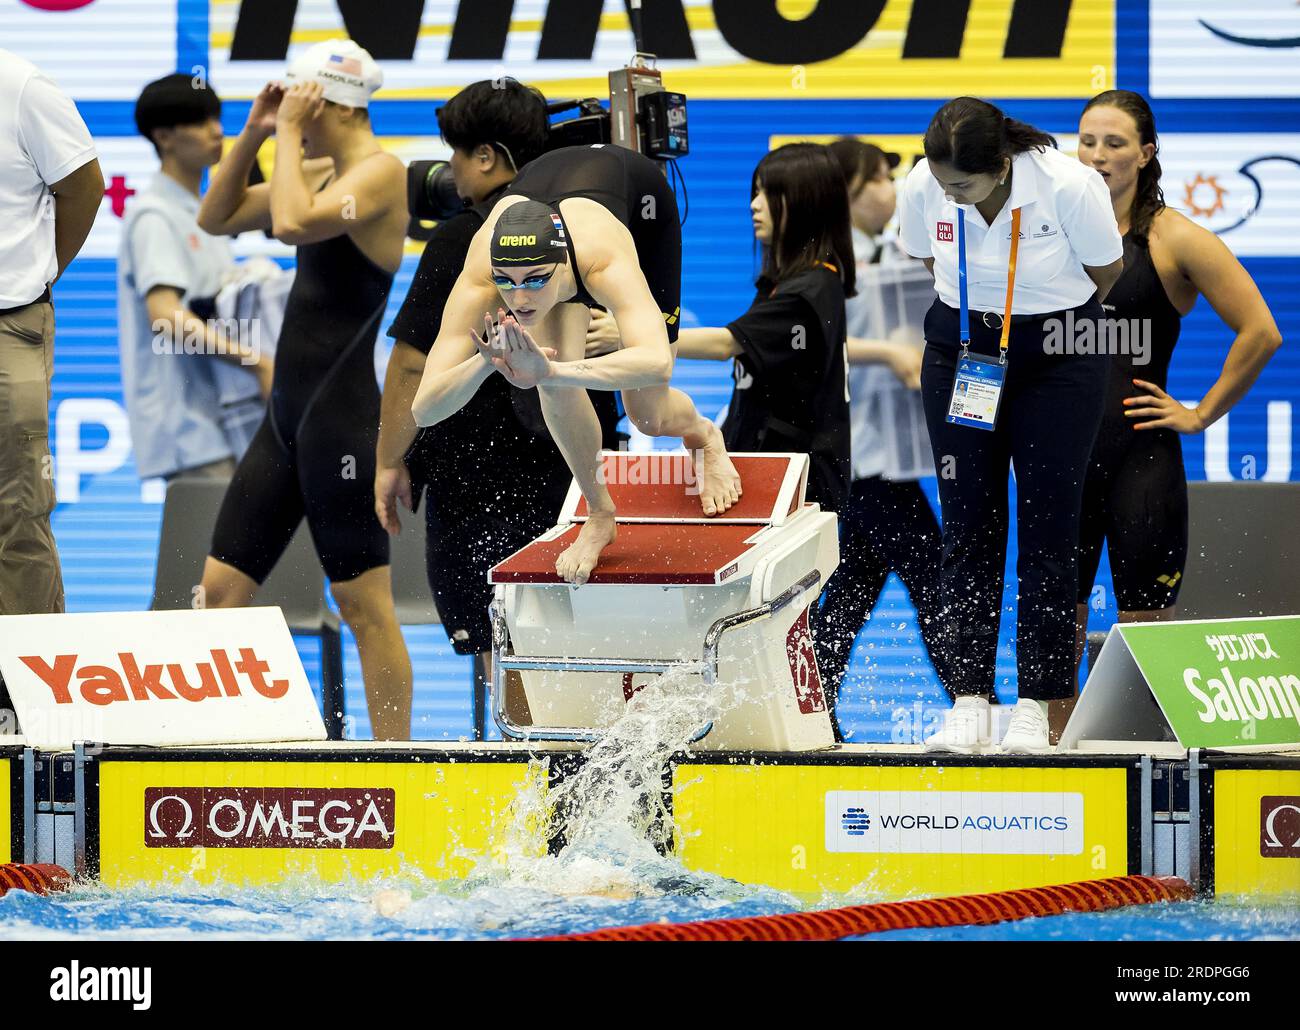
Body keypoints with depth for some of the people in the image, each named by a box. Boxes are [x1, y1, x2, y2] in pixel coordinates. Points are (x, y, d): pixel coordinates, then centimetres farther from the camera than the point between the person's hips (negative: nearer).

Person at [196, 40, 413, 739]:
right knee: (221, 589, 7)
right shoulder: (319, 174, 16)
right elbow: (217, 218, 22)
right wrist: (254, 134, 10)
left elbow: (292, 223, -27)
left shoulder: (380, 173, -11)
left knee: (365, 604, -6)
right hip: (287, 418, 9)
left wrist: (290, 134, -14)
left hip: (342, 418, -9)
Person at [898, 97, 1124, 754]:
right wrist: (981, 318, 10)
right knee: (966, 527, -2)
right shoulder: (921, 188, -15)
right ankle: (968, 703, -1)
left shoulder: (1070, 186, -24)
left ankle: (1035, 708, -2)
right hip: (962, 356, 2)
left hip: (1058, 360, -2)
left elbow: (1107, 271, -5)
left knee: (1047, 527, -5)